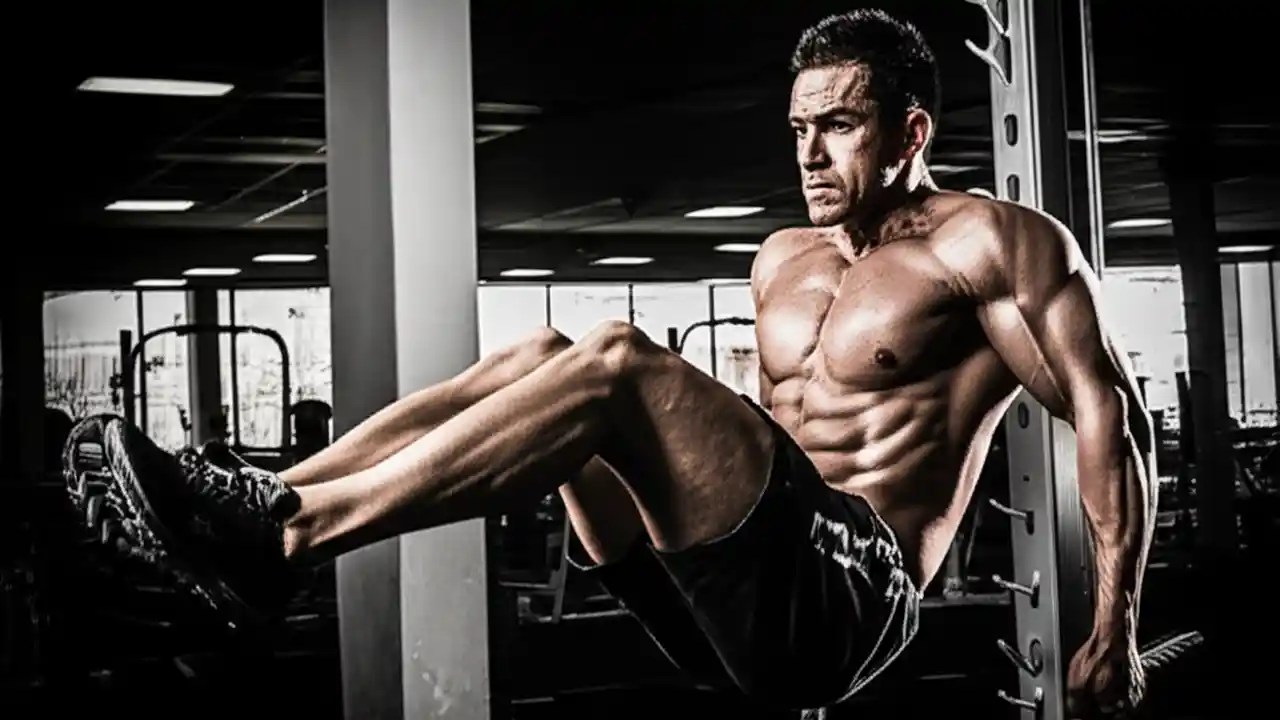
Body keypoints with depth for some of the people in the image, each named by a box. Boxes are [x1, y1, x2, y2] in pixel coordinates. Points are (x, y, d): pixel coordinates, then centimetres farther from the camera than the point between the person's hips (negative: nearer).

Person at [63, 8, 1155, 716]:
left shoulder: (984, 240, -1)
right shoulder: (781, 261, 21)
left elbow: (1111, 410, -6)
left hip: (845, 596, -7)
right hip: (736, 604, 7)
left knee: (619, 362, -26)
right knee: (540, 359, -5)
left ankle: (282, 533, -32)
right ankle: (262, 503, -18)